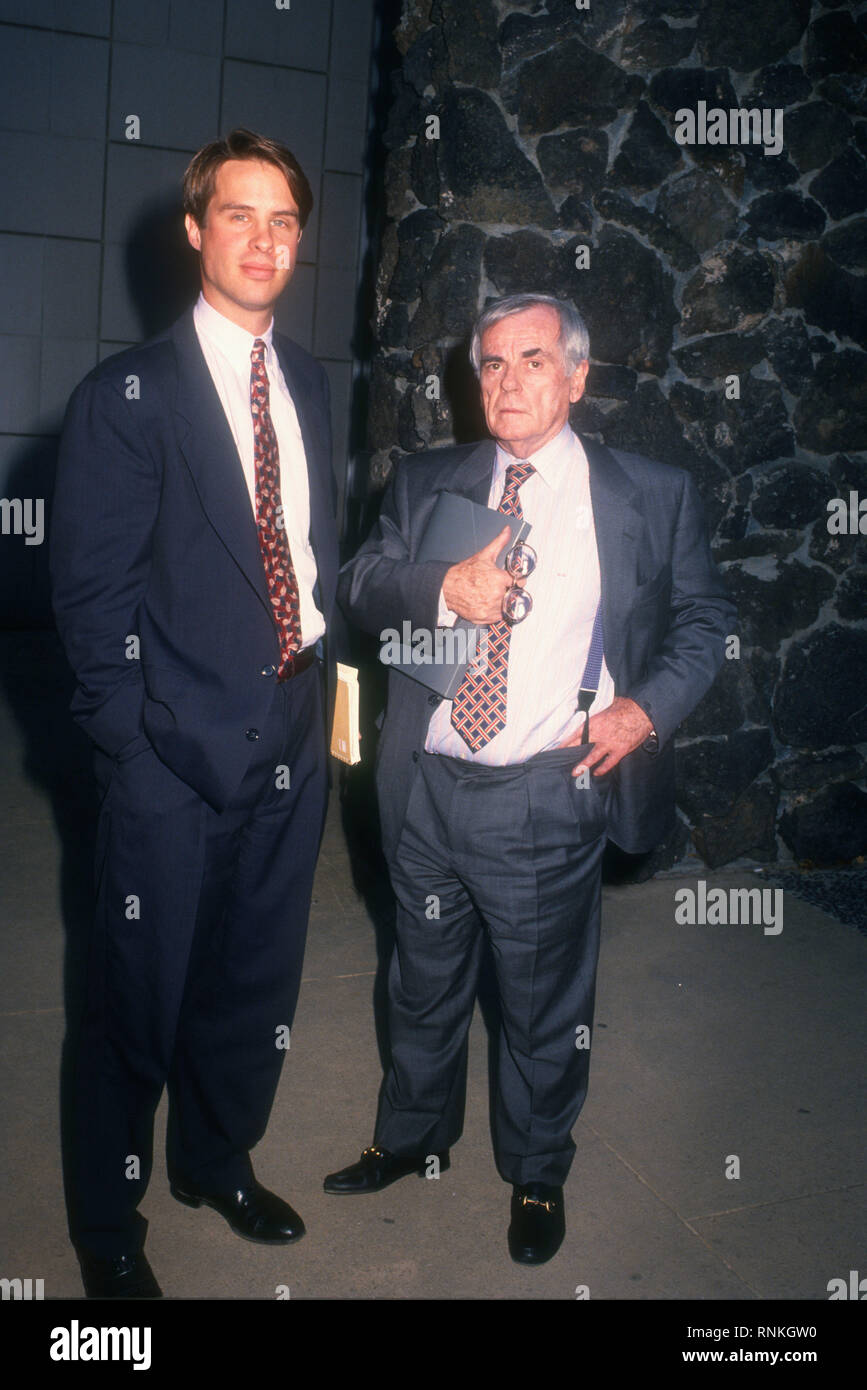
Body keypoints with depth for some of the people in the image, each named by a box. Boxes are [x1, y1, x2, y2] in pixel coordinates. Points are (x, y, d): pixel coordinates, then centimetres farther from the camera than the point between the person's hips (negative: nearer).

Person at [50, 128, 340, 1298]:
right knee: (142, 999, 9)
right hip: (177, 757, -5)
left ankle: (218, 1161, 46)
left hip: (292, 737, 6)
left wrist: (320, 652, 4)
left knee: (256, 982, 20)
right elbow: (91, 594, -11)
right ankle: (107, 1227, 34)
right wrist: (132, 743, -13)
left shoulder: (305, 379, 9)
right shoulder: (126, 397, -9)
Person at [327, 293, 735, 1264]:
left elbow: (704, 617, 8)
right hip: (425, 787, 3)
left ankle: (536, 1174, 39)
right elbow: (357, 587, 2)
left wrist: (649, 706, -9)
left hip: (550, 795, -2)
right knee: (424, 983, 21)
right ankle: (412, 1137, 46)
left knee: (544, 1002, 13)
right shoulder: (425, 484, 8)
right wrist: (444, 588, -18)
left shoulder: (653, 495, 2)